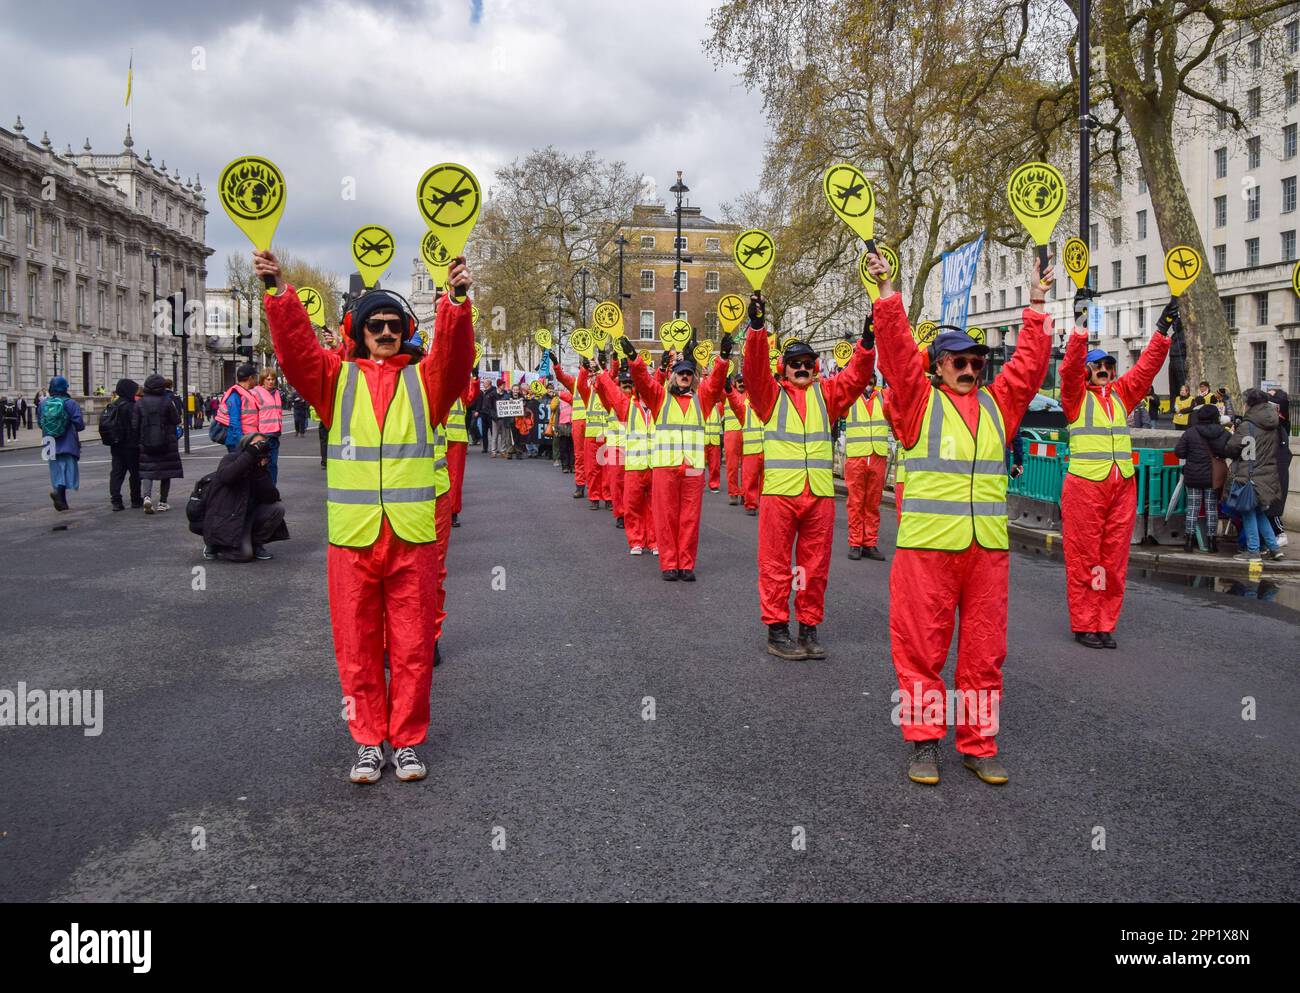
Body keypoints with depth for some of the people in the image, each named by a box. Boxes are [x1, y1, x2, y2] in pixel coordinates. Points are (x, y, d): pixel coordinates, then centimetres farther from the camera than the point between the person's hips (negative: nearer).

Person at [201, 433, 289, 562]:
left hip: (247, 516, 6)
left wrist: (261, 471, -19)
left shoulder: (259, 468, 6)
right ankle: (214, 545, 5)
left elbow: (272, 498, -9)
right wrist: (252, 452, -33)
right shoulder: (230, 459, -7)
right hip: (224, 520, -6)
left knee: (278, 508, -14)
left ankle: (256, 544, 1)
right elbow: (226, 476, -33)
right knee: (245, 554, -24)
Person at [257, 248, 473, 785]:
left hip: (413, 535, 0)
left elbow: (455, 355, -11)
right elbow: (296, 348, -7)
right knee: (357, 645, 8)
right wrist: (281, 291, -21)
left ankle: (407, 740, 20)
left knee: (412, 645, 7)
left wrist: (456, 301, -28)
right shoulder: (337, 376, 7)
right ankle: (368, 740, 21)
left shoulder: (424, 378, 7)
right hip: (352, 536, 1)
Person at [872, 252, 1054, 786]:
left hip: (988, 547, 4)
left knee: (984, 651, 8)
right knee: (921, 646, 1)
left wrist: (1036, 304, 19)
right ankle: (924, 741, 13)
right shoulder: (920, 401, 3)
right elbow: (897, 351, -6)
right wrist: (887, 291, -10)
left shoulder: (997, 403, 14)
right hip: (925, 545, -4)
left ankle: (979, 745, 18)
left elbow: (1030, 362, 16)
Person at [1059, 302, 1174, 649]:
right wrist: (1081, 329, -22)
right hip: (1084, 485, -5)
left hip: (1122, 486, 5)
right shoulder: (1076, 396, 2)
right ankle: (1084, 625, 6)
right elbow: (1070, 366, -13)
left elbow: (1147, 366, 11)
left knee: (1115, 558, 7)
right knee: (1083, 558, -2)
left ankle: (1105, 625, 15)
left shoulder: (1122, 394, 16)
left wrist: (1163, 329, 4)